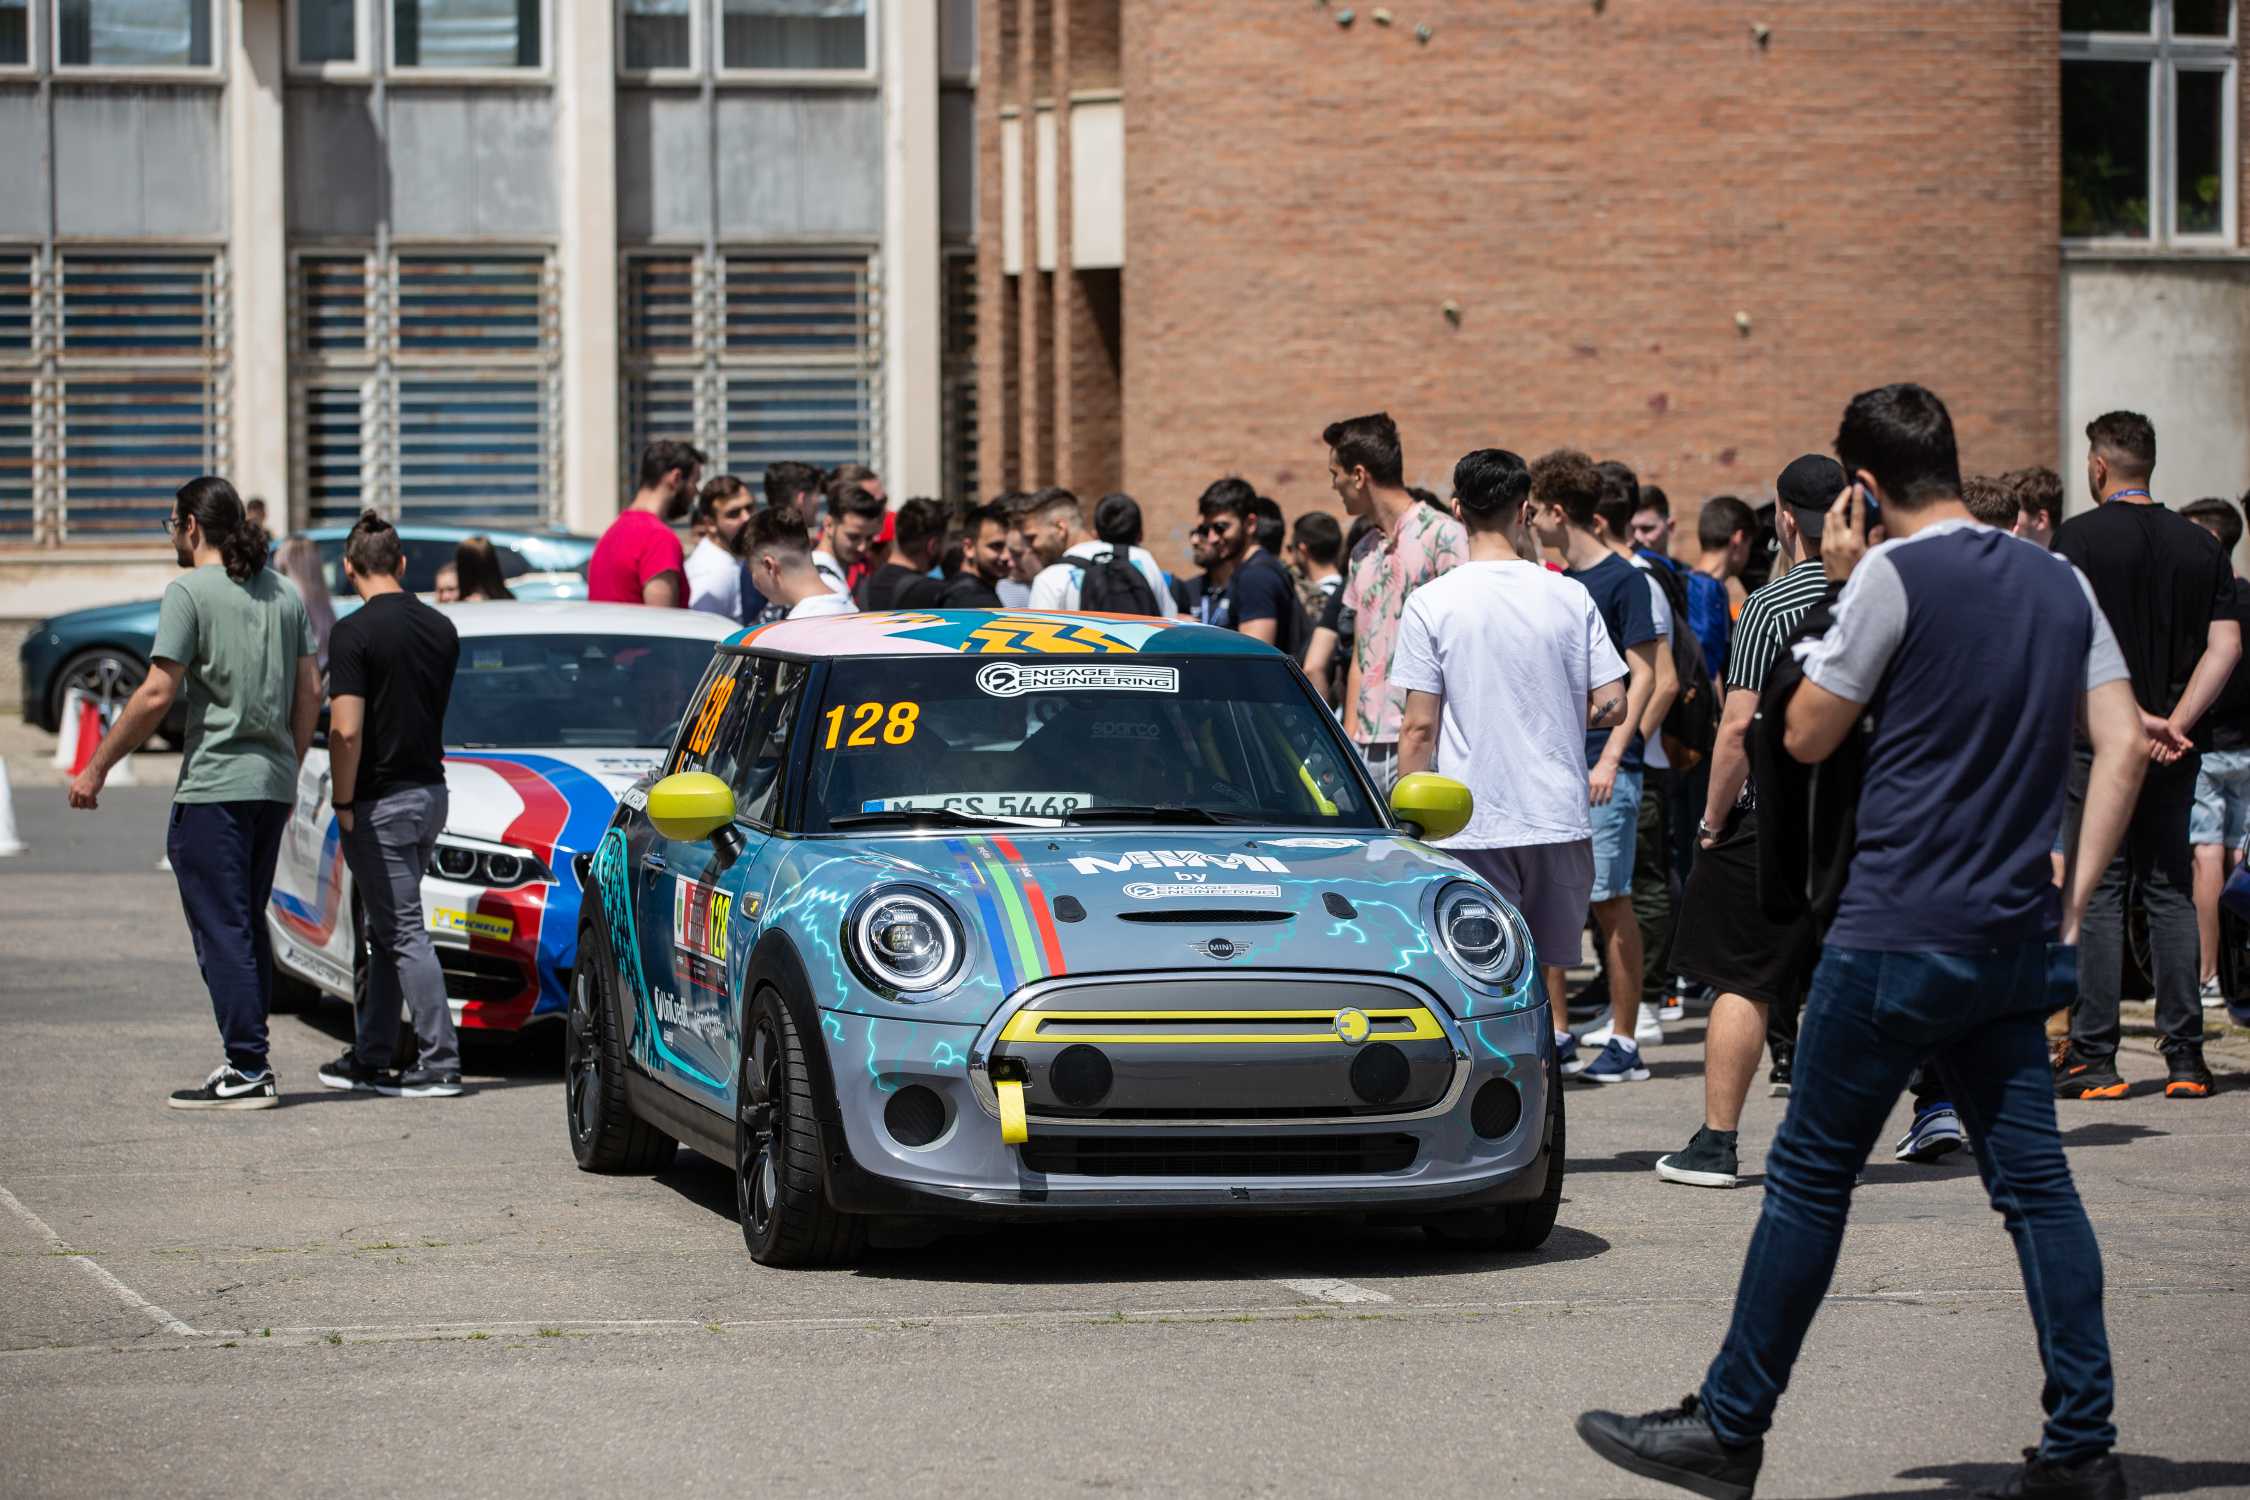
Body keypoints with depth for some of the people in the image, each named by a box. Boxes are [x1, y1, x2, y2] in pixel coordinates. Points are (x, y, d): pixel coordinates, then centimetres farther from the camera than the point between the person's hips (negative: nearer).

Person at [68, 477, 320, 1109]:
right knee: (248, 927, 15)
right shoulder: (284, 593, 12)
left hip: (213, 785, -7)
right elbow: (310, 691, 12)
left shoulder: (190, 592, -9)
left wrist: (97, 767, -7)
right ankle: (248, 1061, 16)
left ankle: (248, 1070, -8)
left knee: (222, 932, -5)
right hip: (272, 785, 7)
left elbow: (157, 695, -15)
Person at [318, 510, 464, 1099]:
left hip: (381, 801, -8)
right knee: (384, 931, 16)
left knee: (404, 933, -5)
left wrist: (343, 802, -10)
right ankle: (370, 1057, 22)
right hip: (431, 790, 8)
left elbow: (347, 730, -20)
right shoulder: (440, 628, 7)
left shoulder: (356, 631, -15)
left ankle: (440, 1063, -6)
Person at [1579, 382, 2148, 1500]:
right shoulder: (2060, 585, 10)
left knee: (1812, 1174, 1)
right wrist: (2075, 898, 8)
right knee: (2033, 1180, 8)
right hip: (2015, 938, 6)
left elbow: (1807, 736, -2)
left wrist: (1836, 587, 6)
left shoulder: (1897, 574, -10)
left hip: (1899, 934, -6)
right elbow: (2123, 745, 6)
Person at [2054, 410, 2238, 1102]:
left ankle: (2093, 1058, -3)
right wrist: (2174, 724, -6)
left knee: (2098, 895, -2)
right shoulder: (2201, 545, 9)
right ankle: (2185, 1058, 6)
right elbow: (2226, 644, 1)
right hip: (2173, 754, 4)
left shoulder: (2079, 538, -6)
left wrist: (2136, 719, -15)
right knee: (2171, 893, 8)